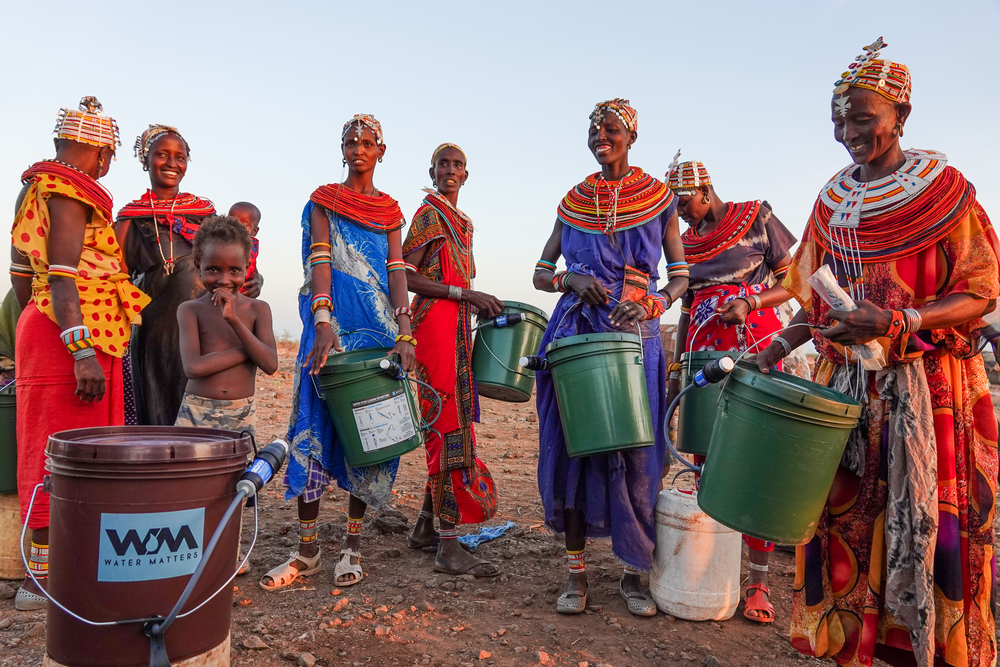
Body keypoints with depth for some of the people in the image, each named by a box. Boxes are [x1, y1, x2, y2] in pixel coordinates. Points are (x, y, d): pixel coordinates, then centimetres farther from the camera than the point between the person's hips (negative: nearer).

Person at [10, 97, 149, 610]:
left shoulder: (34, 188, 20)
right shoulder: (70, 191, -11)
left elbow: (20, 274, 23)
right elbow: (62, 276, -21)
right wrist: (81, 349, -25)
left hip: (42, 330, 10)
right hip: (71, 337, -10)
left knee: (51, 453, 15)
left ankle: (46, 567, 26)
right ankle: (42, 582, 4)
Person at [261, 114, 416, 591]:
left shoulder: (390, 210, 13)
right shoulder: (323, 201, 9)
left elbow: (396, 271, 3)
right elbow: (320, 261, -5)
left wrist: (404, 333, -10)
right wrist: (323, 323, -20)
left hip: (379, 330, 2)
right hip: (331, 325, -1)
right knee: (314, 427, -5)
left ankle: (352, 545, 12)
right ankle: (307, 549, 5)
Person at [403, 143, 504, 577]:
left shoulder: (463, 222, 22)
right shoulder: (429, 214, -4)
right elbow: (406, 275, -14)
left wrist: (484, 305, 10)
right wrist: (465, 294, -19)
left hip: (459, 328, 9)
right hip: (436, 325, -9)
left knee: (450, 426, 10)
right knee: (449, 427, -12)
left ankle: (424, 528, 21)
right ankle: (448, 547, -8)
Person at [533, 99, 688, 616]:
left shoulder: (659, 198, 7)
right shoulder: (573, 202, 11)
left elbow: (681, 277, 7)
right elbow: (540, 274, 13)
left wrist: (649, 304, -13)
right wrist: (571, 280, -9)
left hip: (634, 333, -1)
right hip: (578, 333, 1)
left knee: (635, 449, -2)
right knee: (574, 445, -1)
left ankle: (633, 572, 14)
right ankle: (576, 574, 10)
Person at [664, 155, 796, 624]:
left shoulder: (757, 219, 2)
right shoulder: (688, 241, 15)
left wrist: (750, 302, -15)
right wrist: (675, 369, 13)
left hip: (755, 348, -4)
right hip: (704, 353, 5)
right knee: (705, 461, 2)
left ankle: (758, 582, 2)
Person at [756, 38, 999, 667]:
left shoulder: (944, 186, -3)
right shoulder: (833, 200, 10)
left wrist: (895, 322, -22)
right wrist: (781, 344, 0)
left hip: (928, 385, -4)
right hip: (846, 380, 4)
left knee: (927, 521, 0)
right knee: (844, 514, 5)